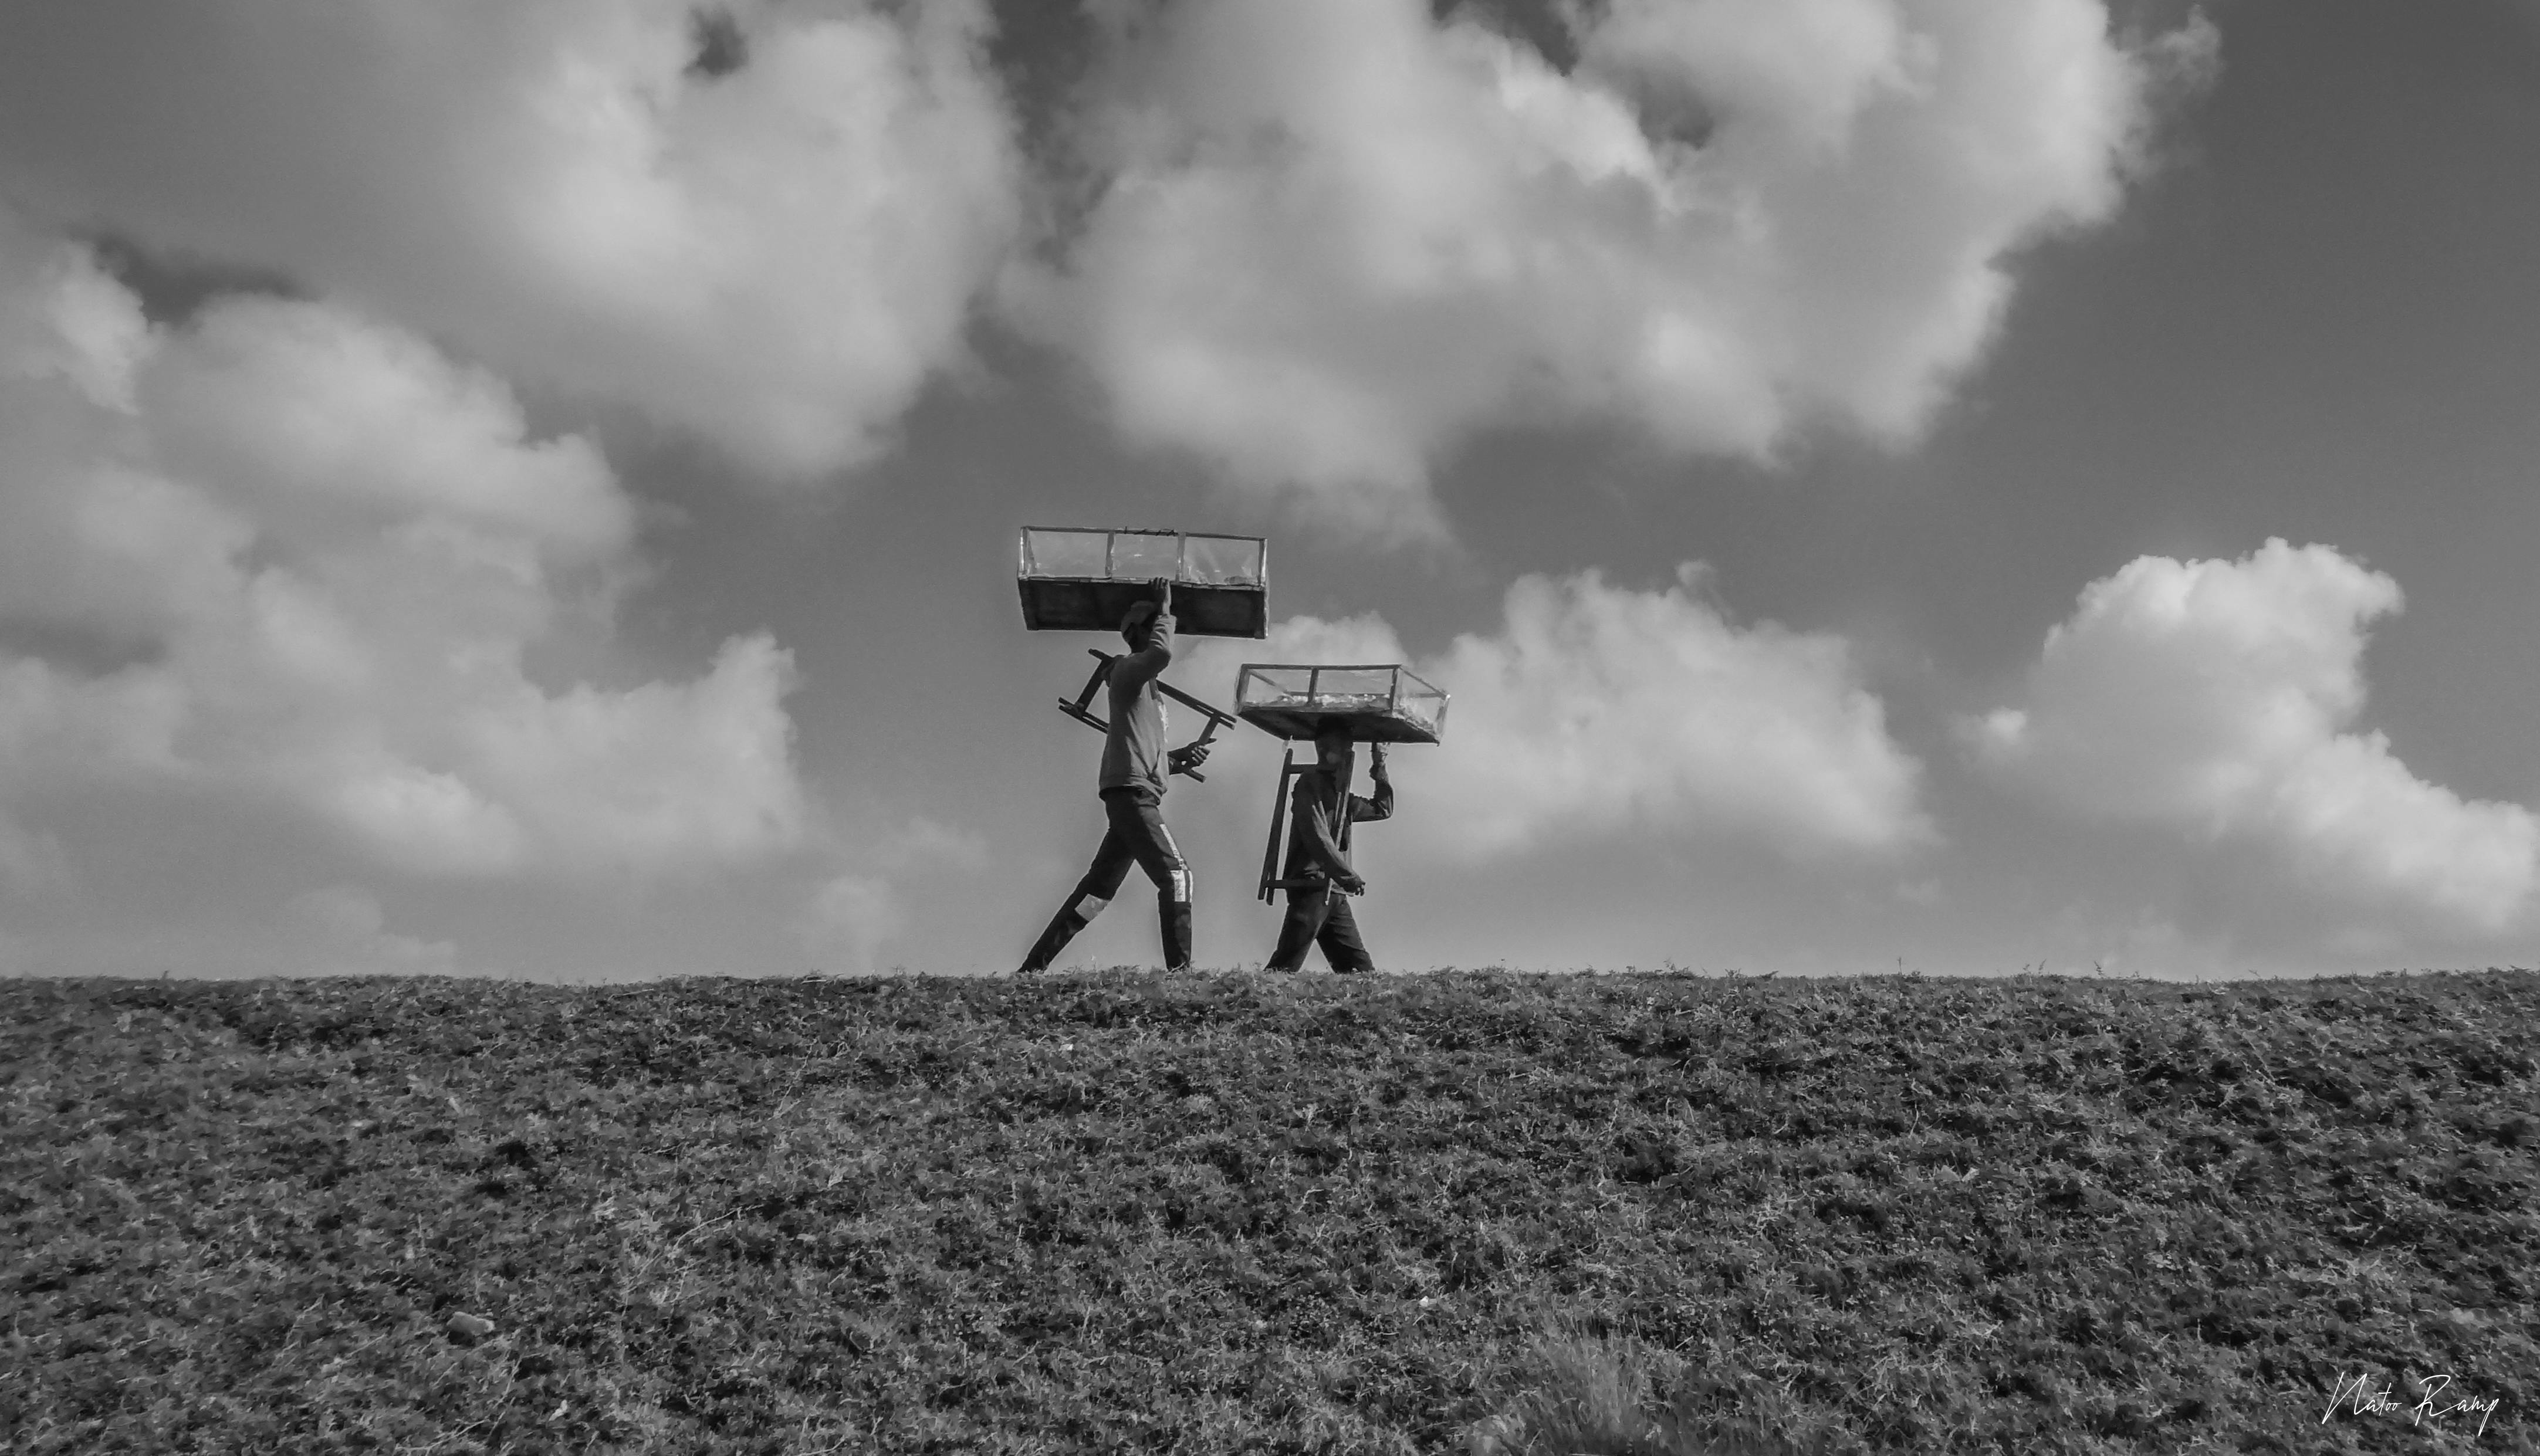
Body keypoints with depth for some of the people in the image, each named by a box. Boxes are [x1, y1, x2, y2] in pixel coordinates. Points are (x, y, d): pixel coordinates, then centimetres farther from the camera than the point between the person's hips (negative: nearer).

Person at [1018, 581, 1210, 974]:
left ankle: (1033, 967, 10)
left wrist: (1181, 759, 12)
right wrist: (1164, 610, -9)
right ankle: (1179, 968, -16)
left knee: (1098, 888, 8)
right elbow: (1161, 653, -25)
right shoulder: (1126, 669, -2)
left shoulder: (1148, 688, 27)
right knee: (1175, 875, -14)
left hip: (1135, 797, 10)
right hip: (1132, 793, -10)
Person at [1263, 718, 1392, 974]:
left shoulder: (1339, 790, 24)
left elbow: (1383, 809, 35)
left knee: (1362, 971, 2)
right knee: (1285, 967, -16)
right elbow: (1317, 837, -14)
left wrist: (1379, 768, 25)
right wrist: (1349, 876, -16)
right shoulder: (1310, 783, -2)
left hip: (1335, 894, 9)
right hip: (1311, 887, -9)